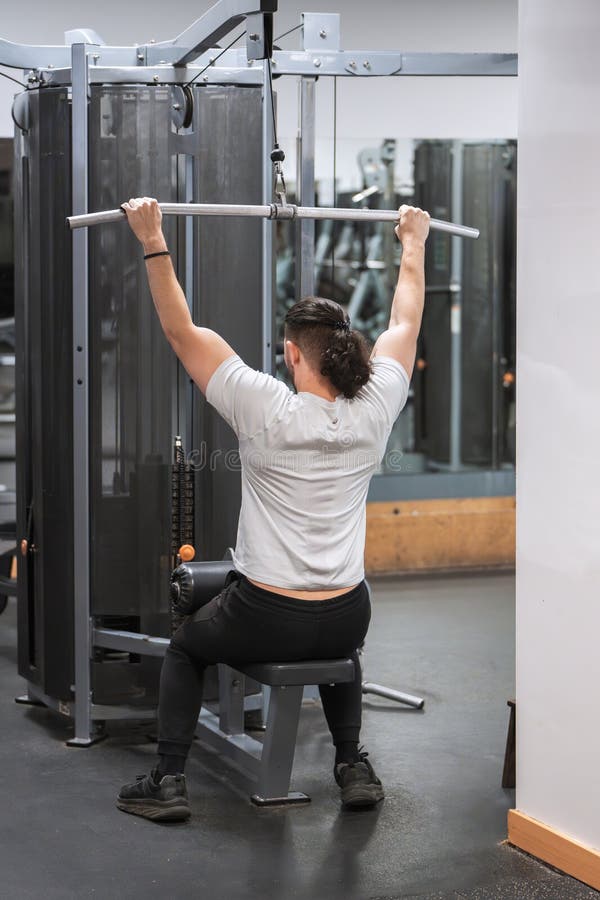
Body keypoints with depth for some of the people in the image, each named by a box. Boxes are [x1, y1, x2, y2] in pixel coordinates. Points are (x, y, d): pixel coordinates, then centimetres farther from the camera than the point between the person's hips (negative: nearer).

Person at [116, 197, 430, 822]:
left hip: (263, 622, -4)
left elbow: (182, 331, -11)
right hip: (344, 623, 4)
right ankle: (354, 766, 30)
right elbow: (405, 324, 10)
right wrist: (413, 244, 22)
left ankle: (168, 781, 17)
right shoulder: (372, 412, -7)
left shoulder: (267, 411, -16)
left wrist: (154, 244, -7)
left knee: (186, 647, 27)